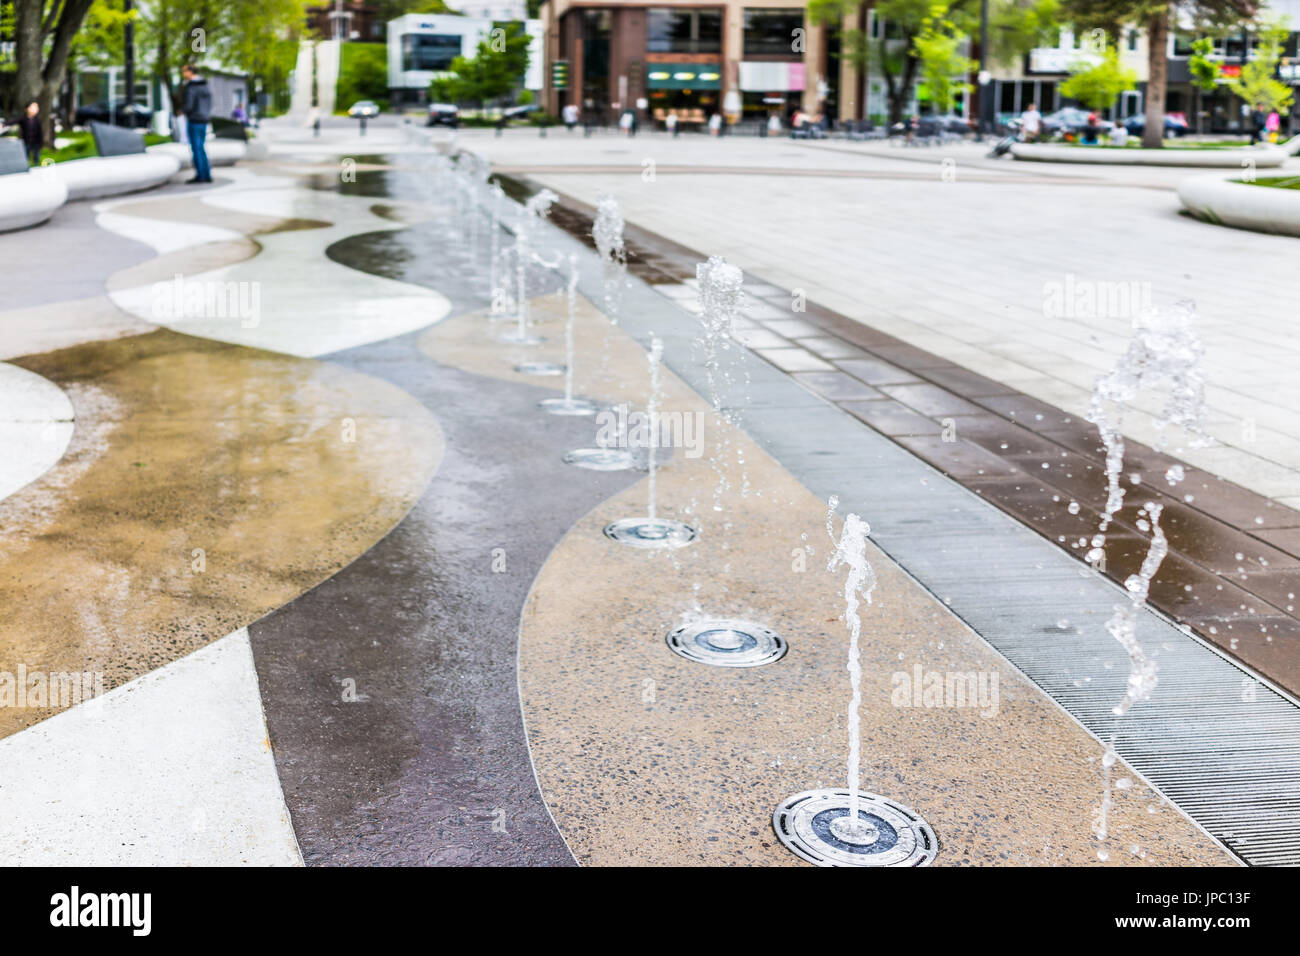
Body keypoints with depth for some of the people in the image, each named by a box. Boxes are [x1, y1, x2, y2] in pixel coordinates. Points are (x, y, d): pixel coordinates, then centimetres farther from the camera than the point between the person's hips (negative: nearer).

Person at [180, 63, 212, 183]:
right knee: (201, 148, 14)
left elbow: (188, 105, -19)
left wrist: (182, 109, 2)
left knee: (196, 149, -1)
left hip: (194, 120, -8)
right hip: (204, 119, 8)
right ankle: (207, 175, 12)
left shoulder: (190, 86, -14)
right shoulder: (205, 85, 11)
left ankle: (200, 175, 0)